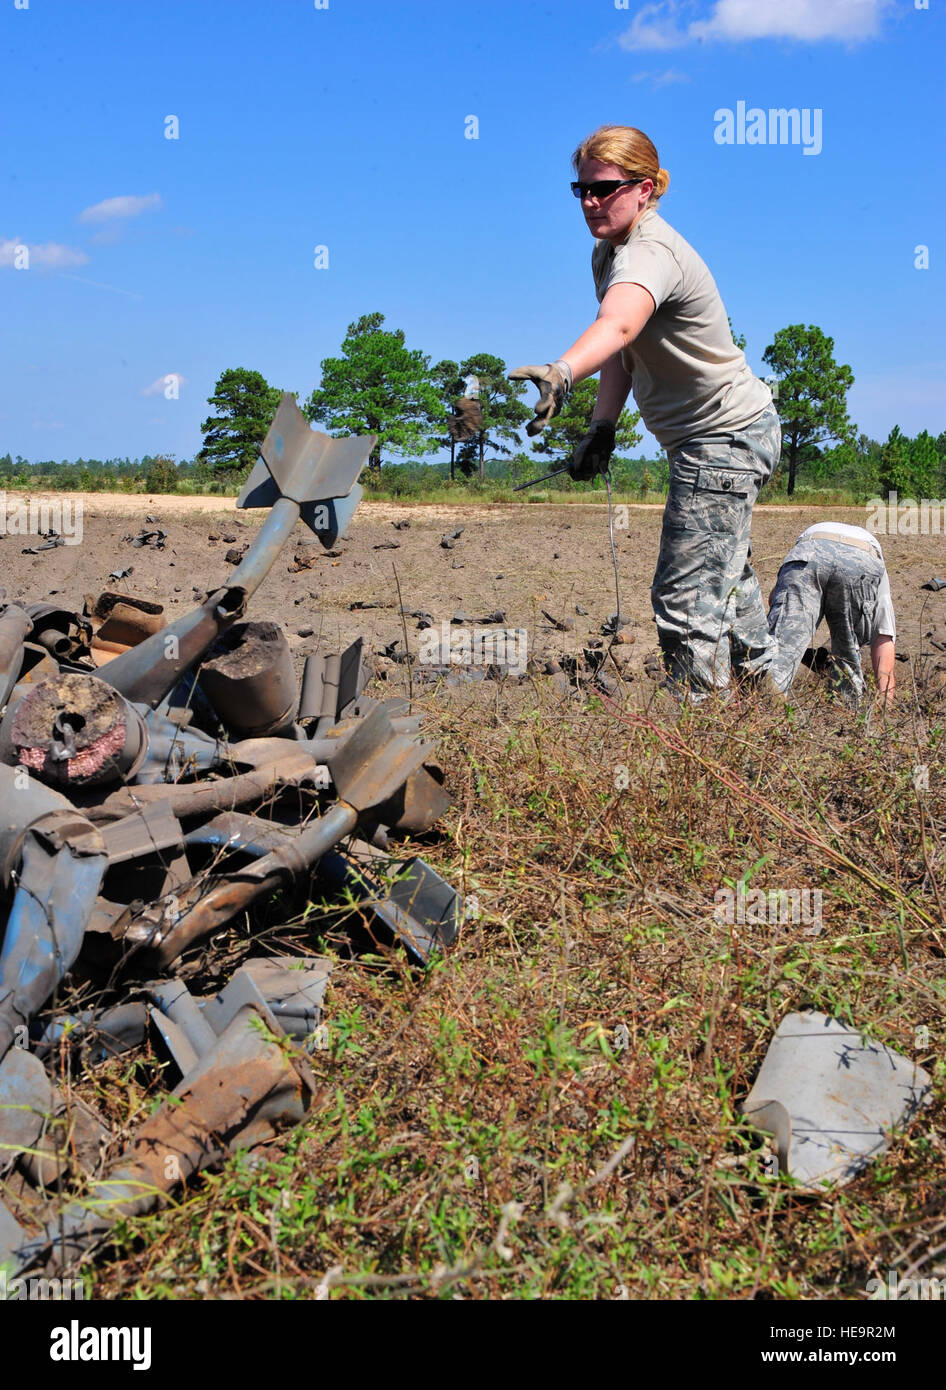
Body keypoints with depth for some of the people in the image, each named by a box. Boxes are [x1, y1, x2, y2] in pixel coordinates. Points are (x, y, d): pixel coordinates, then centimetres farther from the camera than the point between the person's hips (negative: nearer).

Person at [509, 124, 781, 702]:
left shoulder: (650, 253, -27)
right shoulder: (609, 251, 4)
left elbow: (617, 326, -50)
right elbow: (626, 349, 11)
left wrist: (562, 373, -67)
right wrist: (603, 427, 0)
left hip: (728, 437, -11)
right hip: (718, 435, 11)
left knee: (687, 595, -14)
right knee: (725, 570, 28)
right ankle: (761, 674, 50)